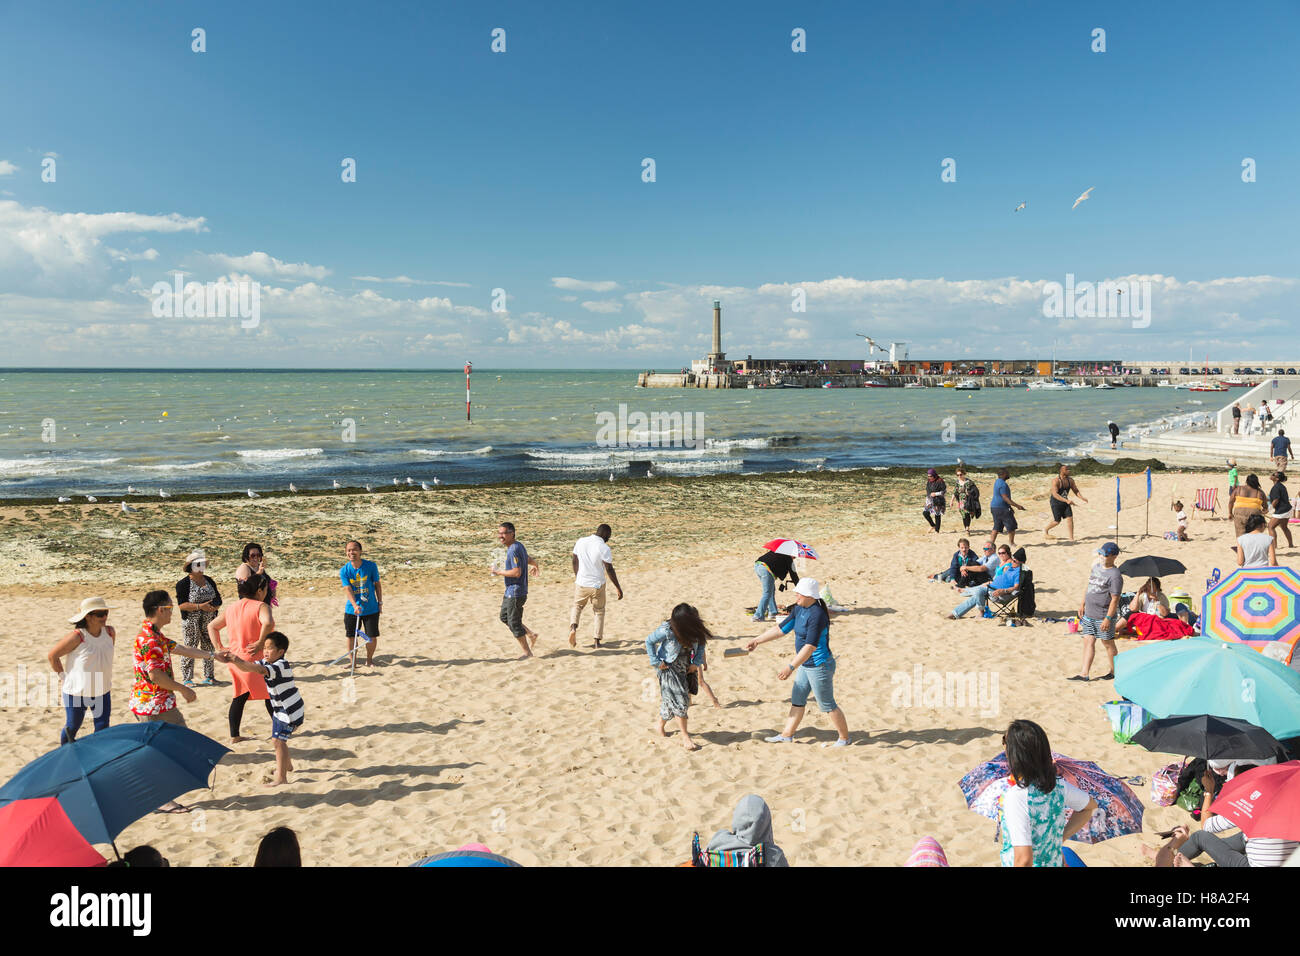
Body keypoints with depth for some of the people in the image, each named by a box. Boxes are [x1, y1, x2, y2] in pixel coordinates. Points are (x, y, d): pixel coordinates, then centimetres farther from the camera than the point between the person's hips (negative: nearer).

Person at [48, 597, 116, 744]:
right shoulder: (77, 636, -21)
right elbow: (52, 655, -12)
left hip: (102, 691, 4)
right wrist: (65, 677, -7)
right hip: (76, 692, -4)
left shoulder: (110, 632, -4)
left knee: (103, 729, 5)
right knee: (72, 728, 12)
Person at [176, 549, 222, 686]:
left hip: (209, 622, 5)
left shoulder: (209, 581, 11)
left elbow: (218, 600, 13)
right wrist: (199, 606, -22)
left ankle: (208, 677, 17)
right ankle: (187, 678, 4)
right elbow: (182, 604, -14)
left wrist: (214, 607, -9)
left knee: (209, 648, 8)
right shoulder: (183, 584, -6)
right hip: (191, 622, -5)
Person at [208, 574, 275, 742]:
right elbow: (268, 623, -35)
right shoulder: (261, 606, -14)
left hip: (236, 660, 6)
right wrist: (260, 642, -23)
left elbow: (212, 626, 18)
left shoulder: (231, 608, 10)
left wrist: (219, 648, 12)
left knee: (239, 698, 13)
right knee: (270, 696, 10)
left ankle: (234, 735, 16)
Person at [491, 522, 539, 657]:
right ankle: (531, 634, 25)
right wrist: (534, 565, 50)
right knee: (504, 617, 20)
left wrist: (500, 572, -16)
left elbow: (517, 572, -28)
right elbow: (527, 559, 29)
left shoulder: (513, 550, -21)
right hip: (510, 591, 10)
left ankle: (527, 652, 14)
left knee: (514, 623, 1)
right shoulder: (519, 545, 9)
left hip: (515, 593, -10)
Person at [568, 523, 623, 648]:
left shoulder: (580, 542, -1)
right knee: (599, 611, 16)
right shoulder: (604, 548, -16)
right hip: (597, 585, -3)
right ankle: (597, 641, 15)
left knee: (577, 606, 23)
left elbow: (575, 561, 9)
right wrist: (618, 587, -6)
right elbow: (609, 569, -15)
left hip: (581, 583, 3)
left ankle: (573, 627, -5)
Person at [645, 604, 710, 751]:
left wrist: (696, 663, -2)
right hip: (669, 668, -5)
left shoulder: (695, 629, -12)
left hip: (685, 668, 5)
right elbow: (649, 641, -13)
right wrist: (656, 662, -13)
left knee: (671, 700, 14)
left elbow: (701, 644, 7)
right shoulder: (667, 630, -25)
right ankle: (685, 738, -2)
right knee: (678, 700, -8)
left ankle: (660, 725, 37)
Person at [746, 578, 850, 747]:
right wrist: (757, 640, 12)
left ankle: (844, 738, 22)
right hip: (805, 666, 10)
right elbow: (781, 629, 12)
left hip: (820, 667, -10)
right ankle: (787, 735, 31)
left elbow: (810, 646, -32)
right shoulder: (798, 609, 2)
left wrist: (791, 667, -36)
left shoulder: (817, 614, -27)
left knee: (827, 706, 5)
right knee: (797, 701, 19)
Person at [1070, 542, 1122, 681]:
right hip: (1089, 613, 8)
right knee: (1088, 641, 5)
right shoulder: (1096, 567, 9)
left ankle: (1113, 670, 23)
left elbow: (1115, 599, -18)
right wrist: (1082, 604, 18)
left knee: (1107, 643, 6)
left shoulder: (1115, 576, -16)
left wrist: (1108, 619, -20)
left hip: (1103, 616, -8)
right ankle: (1084, 673, 5)